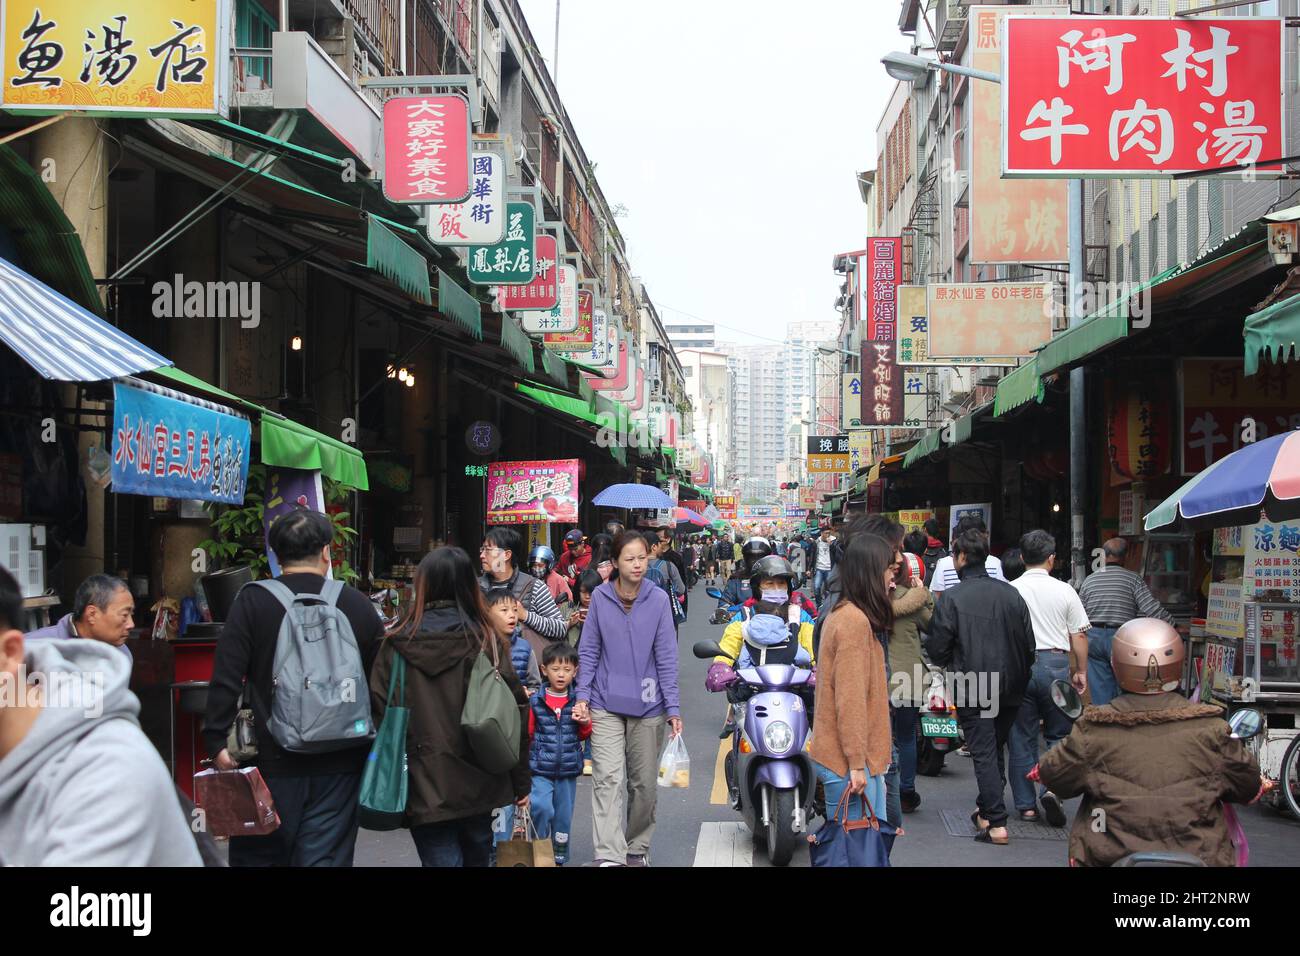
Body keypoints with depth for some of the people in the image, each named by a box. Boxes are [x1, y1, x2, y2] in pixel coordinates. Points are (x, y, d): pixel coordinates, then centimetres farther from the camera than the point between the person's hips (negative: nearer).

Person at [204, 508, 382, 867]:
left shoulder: (252, 602, -4)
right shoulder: (358, 605, 2)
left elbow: (225, 679, -11)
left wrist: (217, 741, -8)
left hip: (274, 761, -2)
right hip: (340, 767, 2)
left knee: (259, 855, 10)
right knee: (327, 857, 6)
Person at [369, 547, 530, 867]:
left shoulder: (397, 645, -4)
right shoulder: (487, 641, -3)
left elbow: (379, 712, -3)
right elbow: (515, 713, -3)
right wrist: (521, 781, 5)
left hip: (423, 784, -1)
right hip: (478, 783, 1)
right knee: (476, 856, 19)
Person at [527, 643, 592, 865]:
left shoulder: (578, 702, 5)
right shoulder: (535, 701, -1)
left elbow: (584, 736, 13)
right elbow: (527, 733, 4)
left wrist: (586, 723, -7)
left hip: (568, 770, 2)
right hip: (540, 769, -2)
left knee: (563, 816, 10)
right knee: (541, 808, -19)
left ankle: (559, 859, 27)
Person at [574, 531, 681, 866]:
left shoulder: (658, 599, -5)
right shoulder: (600, 597, -3)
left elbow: (667, 657, -4)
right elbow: (589, 651, 4)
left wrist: (673, 708, -6)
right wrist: (583, 696, -3)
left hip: (647, 705, 1)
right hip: (606, 704, 0)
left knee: (644, 783, 11)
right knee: (607, 778, -11)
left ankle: (637, 848, 29)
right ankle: (609, 856, -15)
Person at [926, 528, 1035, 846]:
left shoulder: (951, 598, -12)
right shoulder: (1011, 594, 3)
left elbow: (937, 649, -9)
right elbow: (1029, 644, 8)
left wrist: (951, 666, 12)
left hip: (972, 689, -5)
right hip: (1009, 689, 5)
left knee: (983, 753, 0)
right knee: (996, 750, 19)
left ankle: (996, 823, -4)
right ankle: (988, 811, 30)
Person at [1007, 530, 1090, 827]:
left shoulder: (1009, 591, 0)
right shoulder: (1064, 591, 1)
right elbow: (1079, 635, 3)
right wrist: (1081, 671, 14)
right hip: (1056, 663, 0)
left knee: (1021, 737, 8)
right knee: (1059, 735, 12)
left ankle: (1026, 805, 11)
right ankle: (1053, 789, -8)